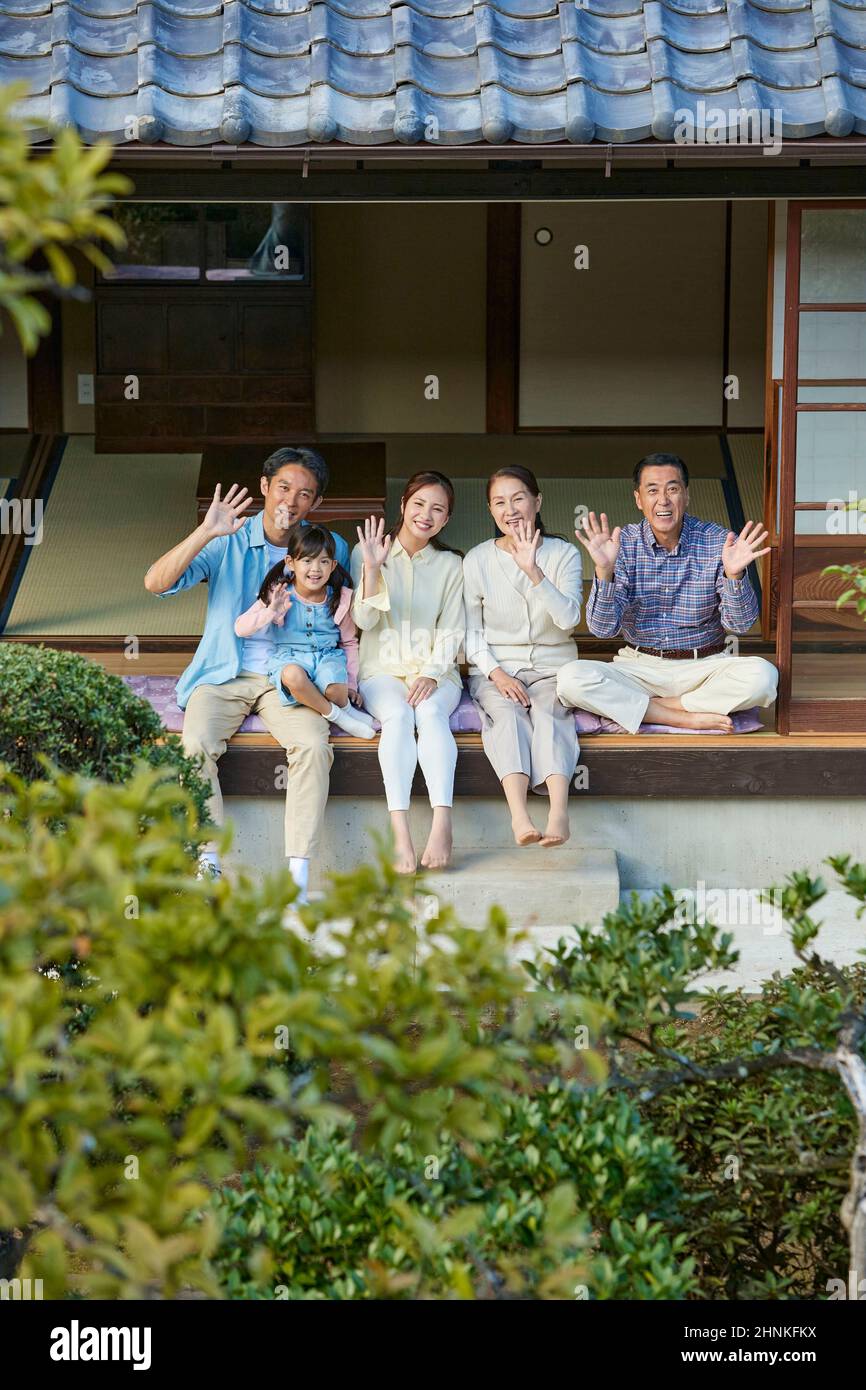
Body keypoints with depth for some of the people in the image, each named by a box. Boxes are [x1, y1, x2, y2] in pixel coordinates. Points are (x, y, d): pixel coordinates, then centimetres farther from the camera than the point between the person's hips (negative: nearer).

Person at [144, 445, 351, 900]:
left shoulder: (331, 548, 5)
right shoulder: (228, 542, 0)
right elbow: (156, 583, -12)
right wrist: (205, 533, -23)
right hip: (224, 675, 0)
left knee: (314, 745, -30)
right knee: (196, 744, -30)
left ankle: (298, 876, -30)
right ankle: (209, 863, -27)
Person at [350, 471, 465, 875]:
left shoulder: (450, 565, 11)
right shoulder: (366, 553, 7)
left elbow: (450, 632, 5)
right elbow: (364, 621, -1)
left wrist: (431, 674, -12)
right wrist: (371, 569, -15)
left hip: (434, 671, 1)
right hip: (382, 670, -1)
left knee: (430, 711, -33)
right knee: (397, 715, -33)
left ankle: (442, 825, -49)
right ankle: (400, 834, -47)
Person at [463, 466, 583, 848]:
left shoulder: (564, 554, 2)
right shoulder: (477, 560, 4)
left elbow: (569, 618, -12)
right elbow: (471, 631, 5)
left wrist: (533, 572, -23)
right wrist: (495, 672, -11)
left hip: (551, 665, 0)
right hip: (494, 667, 0)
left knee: (550, 712, -32)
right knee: (507, 712, -32)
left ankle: (558, 810, -54)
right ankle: (519, 814, -54)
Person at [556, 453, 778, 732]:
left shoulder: (717, 542, -5)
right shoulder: (623, 544, -4)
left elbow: (739, 623, -9)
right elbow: (602, 628, -11)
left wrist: (734, 574, -27)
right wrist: (605, 570, -27)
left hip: (704, 667, 0)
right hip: (639, 666, 0)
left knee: (762, 676, -30)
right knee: (571, 679, -27)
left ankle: (641, 708, -17)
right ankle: (687, 718, -22)